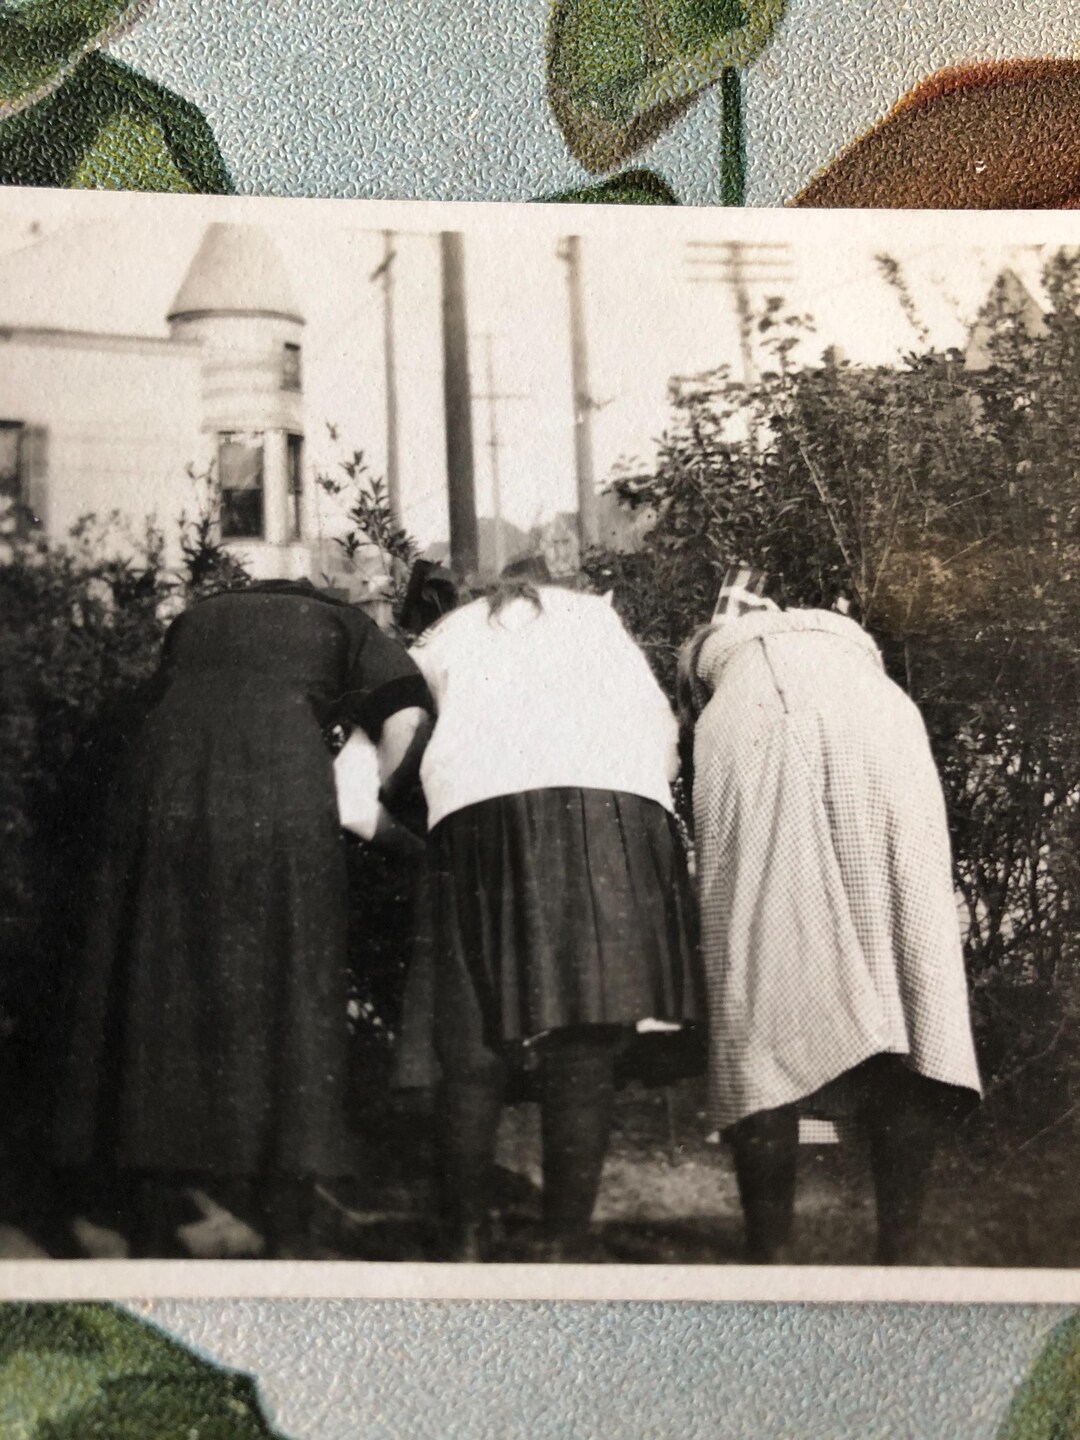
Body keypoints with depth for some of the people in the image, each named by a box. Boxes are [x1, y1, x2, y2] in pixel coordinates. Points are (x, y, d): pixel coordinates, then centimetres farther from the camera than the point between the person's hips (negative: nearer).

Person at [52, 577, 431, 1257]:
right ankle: (288, 1234, 4)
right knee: (284, 1001, 4)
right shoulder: (341, 622, 23)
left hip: (163, 789, 3)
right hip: (283, 798, -2)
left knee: (157, 999, 8)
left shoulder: (194, 620, 33)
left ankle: (154, 1232, 10)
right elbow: (407, 716, 6)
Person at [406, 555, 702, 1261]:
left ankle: (466, 1242, 1)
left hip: (479, 807, 1)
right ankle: (565, 1244, -6)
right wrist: (650, 801, 27)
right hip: (611, 799, 0)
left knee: (477, 1045, 4)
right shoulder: (596, 615, 28)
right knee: (584, 1048, -2)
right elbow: (659, 722, 17)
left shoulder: (450, 635, 32)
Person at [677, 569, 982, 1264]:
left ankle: (772, 1258, -7)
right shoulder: (845, 633, 42)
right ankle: (899, 1254, -4)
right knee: (903, 961, 1)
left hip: (758, 728, -1)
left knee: (762, 998, -2)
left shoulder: (712, 647, 38)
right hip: (876, 730, 2)